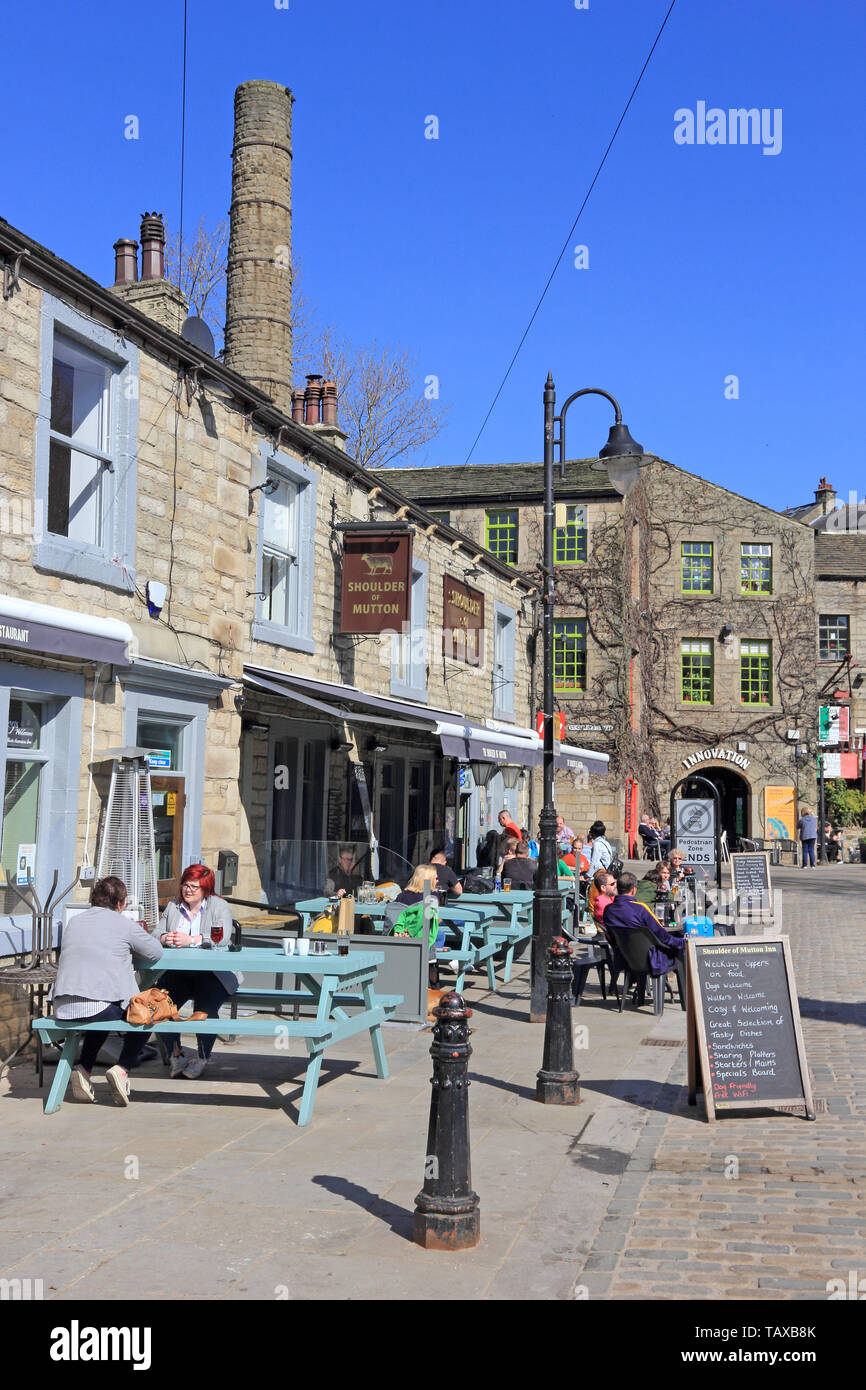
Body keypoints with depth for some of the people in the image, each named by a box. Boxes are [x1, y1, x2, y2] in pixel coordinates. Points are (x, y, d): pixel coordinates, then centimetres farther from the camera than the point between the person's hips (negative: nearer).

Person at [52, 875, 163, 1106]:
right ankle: (122, 1068, 2)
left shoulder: (74, 921, 15)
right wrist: (129, 948, 27)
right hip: (98, 1007, -6)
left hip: (63, 1009, 6)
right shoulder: (124, 924, -1)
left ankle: (84, 1069, 20)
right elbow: (156, 951, 9)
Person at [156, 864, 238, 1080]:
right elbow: (157, 933, 12)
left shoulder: (219, 906, 4)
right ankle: (176, 1054, -7)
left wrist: (191, 940, -23)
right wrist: (165, 938, -13)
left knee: (205, 1008, -29)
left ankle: (203, 1058, -6)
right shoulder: (172, 906, 19)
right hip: (178, 972, 4)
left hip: (212, 973, -4)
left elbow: (222, 938, -12)